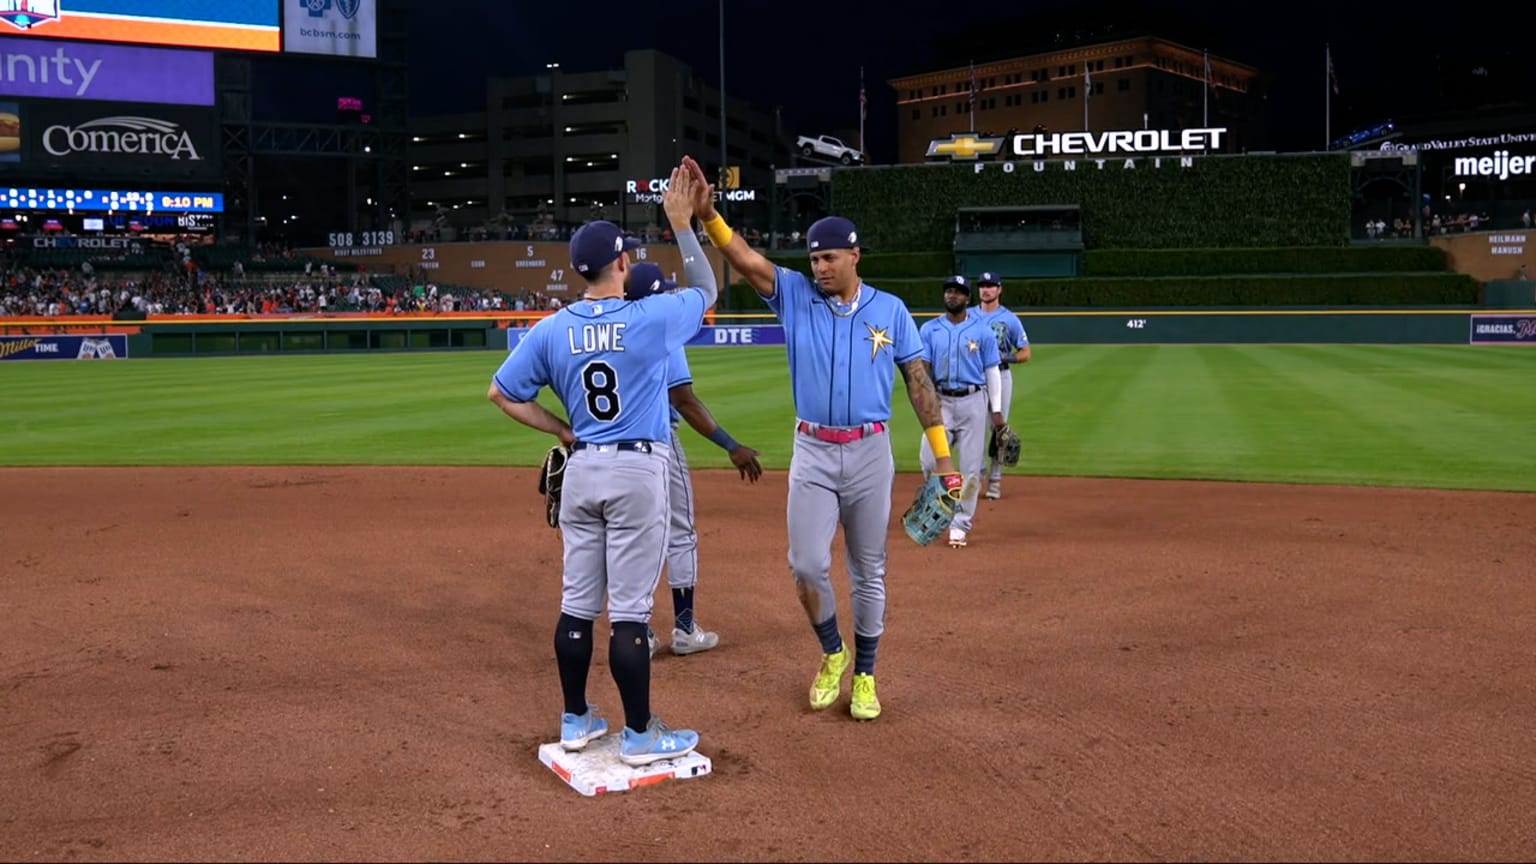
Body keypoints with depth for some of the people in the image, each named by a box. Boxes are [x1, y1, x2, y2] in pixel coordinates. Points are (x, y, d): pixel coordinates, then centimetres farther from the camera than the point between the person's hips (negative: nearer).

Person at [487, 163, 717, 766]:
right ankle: (639, 734, 9)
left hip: (581, 470, 5)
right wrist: (682, 223, 12)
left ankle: (576, 721, 24)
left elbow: (502, 393, 5)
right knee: (629, 610, -1)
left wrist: (563, 432, 10)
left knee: (577, 604, 12)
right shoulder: (650, 319, -11)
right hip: (638, 472, -4)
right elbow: (707, 291, 8)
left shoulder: (550, 330, 0)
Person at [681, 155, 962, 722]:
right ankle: (833, 655, 23)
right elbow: (744, 259, -14)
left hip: (870, 453, 0)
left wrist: (942, 457, -3)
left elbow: (919, 381, 1)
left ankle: (865, 676, 24)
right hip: (812, 453, 1)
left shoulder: (889, 310, 0)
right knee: (807, 565, -4)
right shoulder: (795, 295, 1)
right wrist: (707, 214, -31)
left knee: (868, 572, 9)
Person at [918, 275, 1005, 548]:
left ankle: (960, 524, 10)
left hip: (974, 402, 0)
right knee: (930, 459, -12)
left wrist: (996, 410, 0)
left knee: (971, 466, 0)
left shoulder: (982, 331, 3)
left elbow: (992, 372, 5)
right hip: (941, 402, 1)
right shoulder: (929, 330, 6)